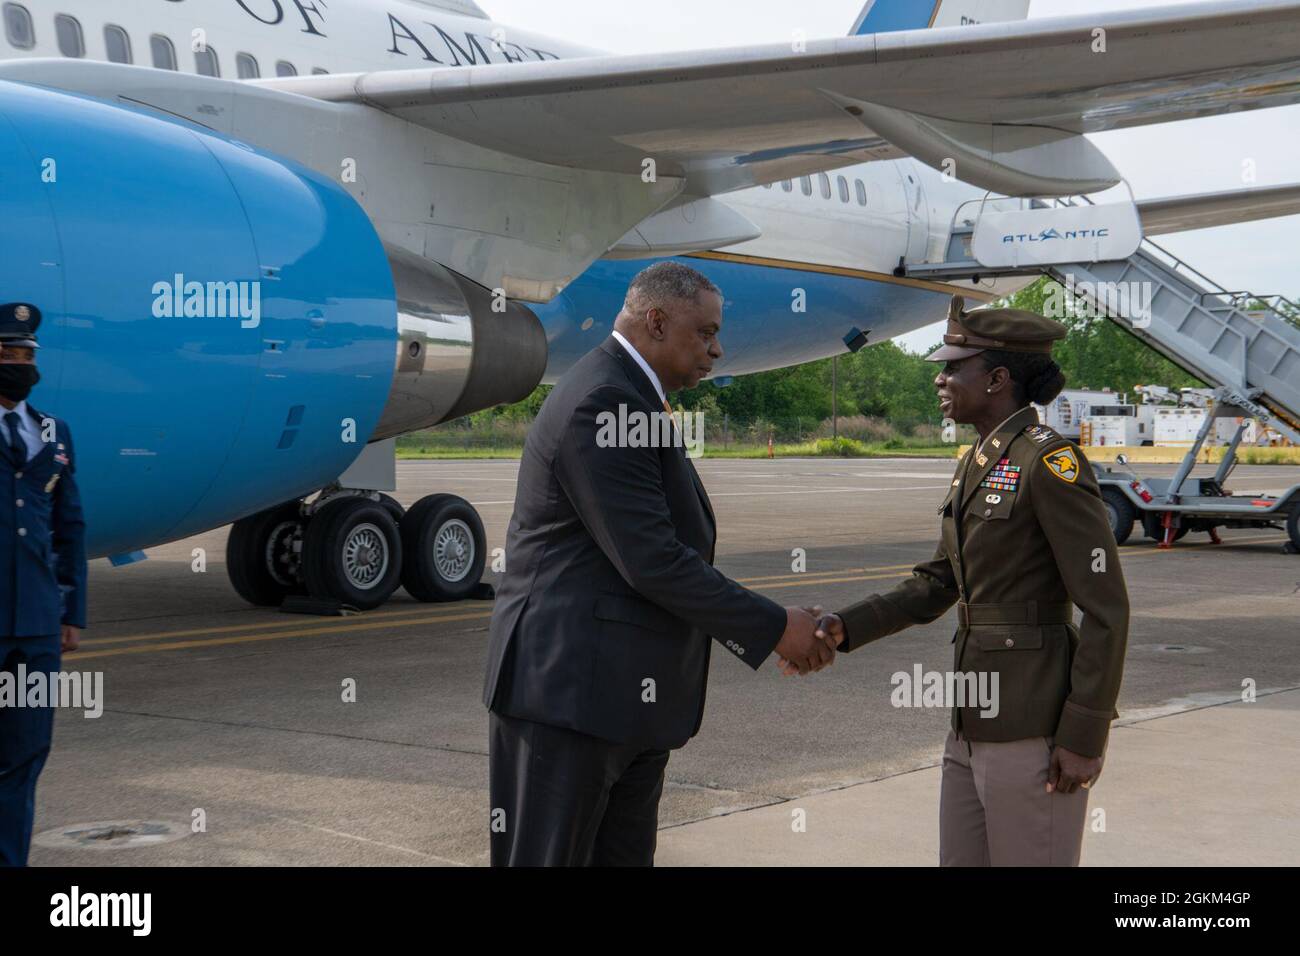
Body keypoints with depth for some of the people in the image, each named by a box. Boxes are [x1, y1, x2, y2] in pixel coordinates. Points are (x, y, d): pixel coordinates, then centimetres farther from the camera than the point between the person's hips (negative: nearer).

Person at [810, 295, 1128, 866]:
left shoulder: (1051, 462, -15)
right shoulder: (978, 465, 12)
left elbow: (1106, 608, -17)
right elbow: (936, 585, 16)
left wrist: (1084, 737, -17)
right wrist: (846, 628, 2)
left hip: (1034, 728, -9)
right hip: (977, 718, 9)